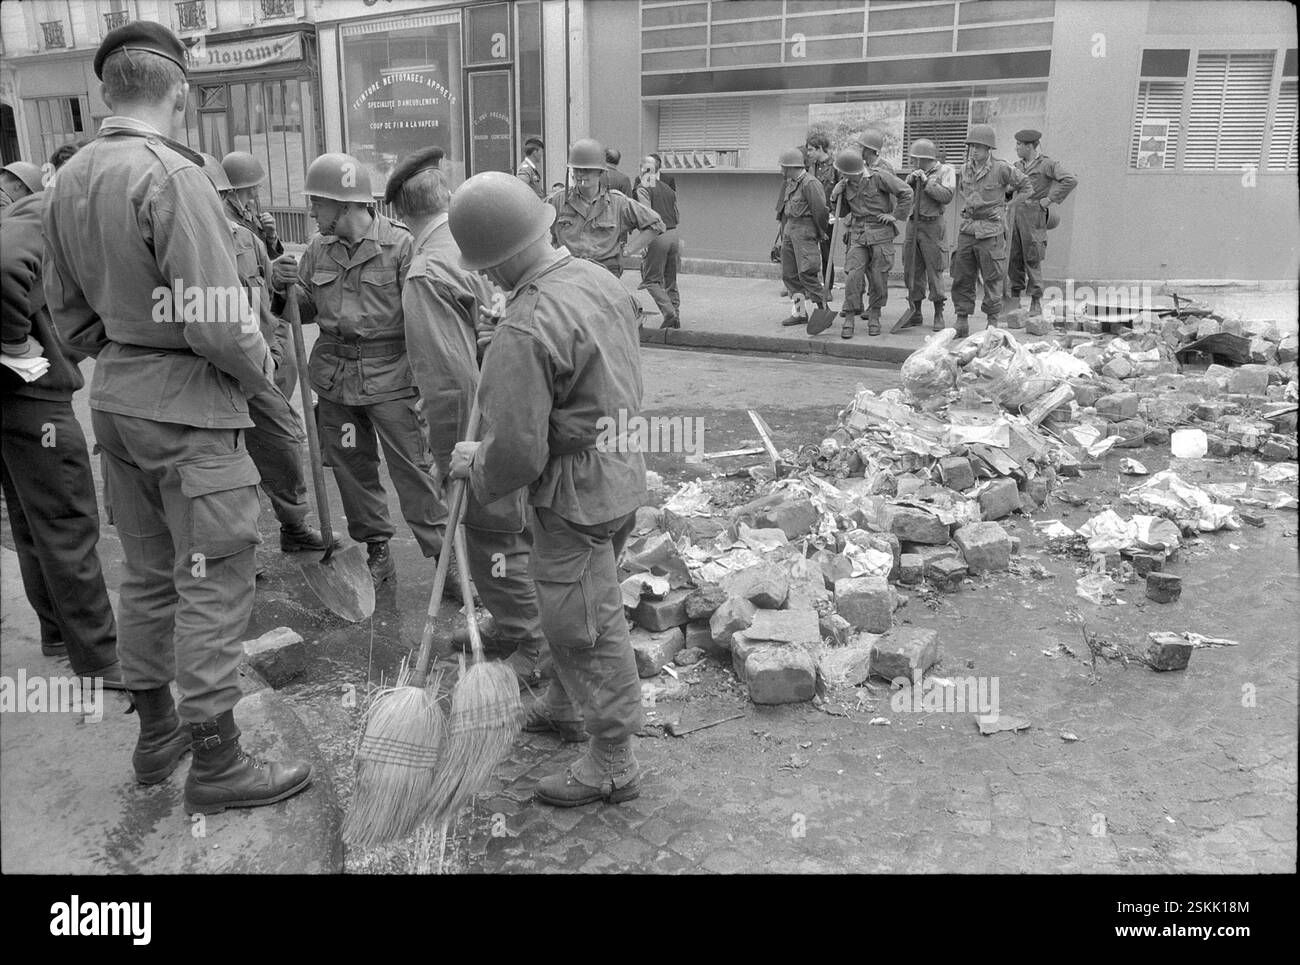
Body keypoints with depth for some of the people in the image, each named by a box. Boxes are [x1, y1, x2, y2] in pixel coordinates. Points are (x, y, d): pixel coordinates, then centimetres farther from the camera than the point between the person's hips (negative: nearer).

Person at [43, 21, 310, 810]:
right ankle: (216, 762, 11)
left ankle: (157, 731, 33)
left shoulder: (68, 180, 7)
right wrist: (262, 372, -6)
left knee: (147, 571, 18)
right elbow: (217, 321, -22)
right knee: (213, 580, 1)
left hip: (115, 397, 8)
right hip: (188, 403, -8)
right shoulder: (172, 175, -18)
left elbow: (66, 306, 13)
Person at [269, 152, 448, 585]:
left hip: (390, 373, -6)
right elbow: (307, 310, 16)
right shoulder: (318, 248, 7)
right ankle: (377, 552, 27)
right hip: (334, 372, 6)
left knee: (412, 467, -2)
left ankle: (443, 554, 9)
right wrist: (284, 288, -5)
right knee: (352, 467, 12)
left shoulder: (400, 244, -10)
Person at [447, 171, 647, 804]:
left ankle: (613, 764, 21)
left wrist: (476, 468, -4)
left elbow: (518, 451, -25)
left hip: (575, 491, -9)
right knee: (573, 608, 26)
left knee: (584, 623, 5)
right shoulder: (599, 279, 1)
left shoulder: (524, 330, -27)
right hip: (623, 470, 9)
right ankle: (564, 706, 47)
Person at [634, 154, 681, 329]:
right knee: (670, 279, 15)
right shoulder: (668, 189, 15)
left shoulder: (642, 188, -5)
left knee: (651, 279, 0)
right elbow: (678, 219, 15)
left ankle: (669, 313, -15)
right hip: (673, 234, 6)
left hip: (657, 236, -6)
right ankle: (676, 317, 17)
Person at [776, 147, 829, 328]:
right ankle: (799, 313, 14)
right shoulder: (788, 184, 14)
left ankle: (824, 311, -5)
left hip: (805, 230, -9)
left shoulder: (810, 184, -14)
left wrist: (821, 233, -3)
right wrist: (783, 234, 15)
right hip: (789, 229, 9)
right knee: (789, 274, 8)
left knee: (807, 272, -14)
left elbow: (820, 210, -13)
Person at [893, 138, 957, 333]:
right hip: (913, 224, 5)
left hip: (932, 226, -5)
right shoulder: (916, 173, 15)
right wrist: (910, 182, -5)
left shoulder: (945, 171, -1)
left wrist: (926, 182, -13)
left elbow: (946, 196, -13)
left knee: (934, 270, -5)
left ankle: (939, 315, 2)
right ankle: (915, 313, 14)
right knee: (912, 271, 6)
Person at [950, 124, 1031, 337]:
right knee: (961, 277, 4)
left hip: (991, 229, -5)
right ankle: (962, 322, 10)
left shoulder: (1000, 168, -6)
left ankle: (992, 322, 7)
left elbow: (1024, 184, 7)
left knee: (992, 277, 0)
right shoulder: (966, 169, 9)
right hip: (967, 227, 5)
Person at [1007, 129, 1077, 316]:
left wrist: (1050, 199, -12)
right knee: (1013, 259, 5)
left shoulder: (1047, 164, -4)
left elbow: (1071, 181, -14)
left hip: (1033, 217, -6)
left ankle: (1036, 304, 2)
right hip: (1015, 215, 6)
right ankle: (1015, 300, 12)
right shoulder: (1018, 165, 16)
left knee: (1032, 260, -4)